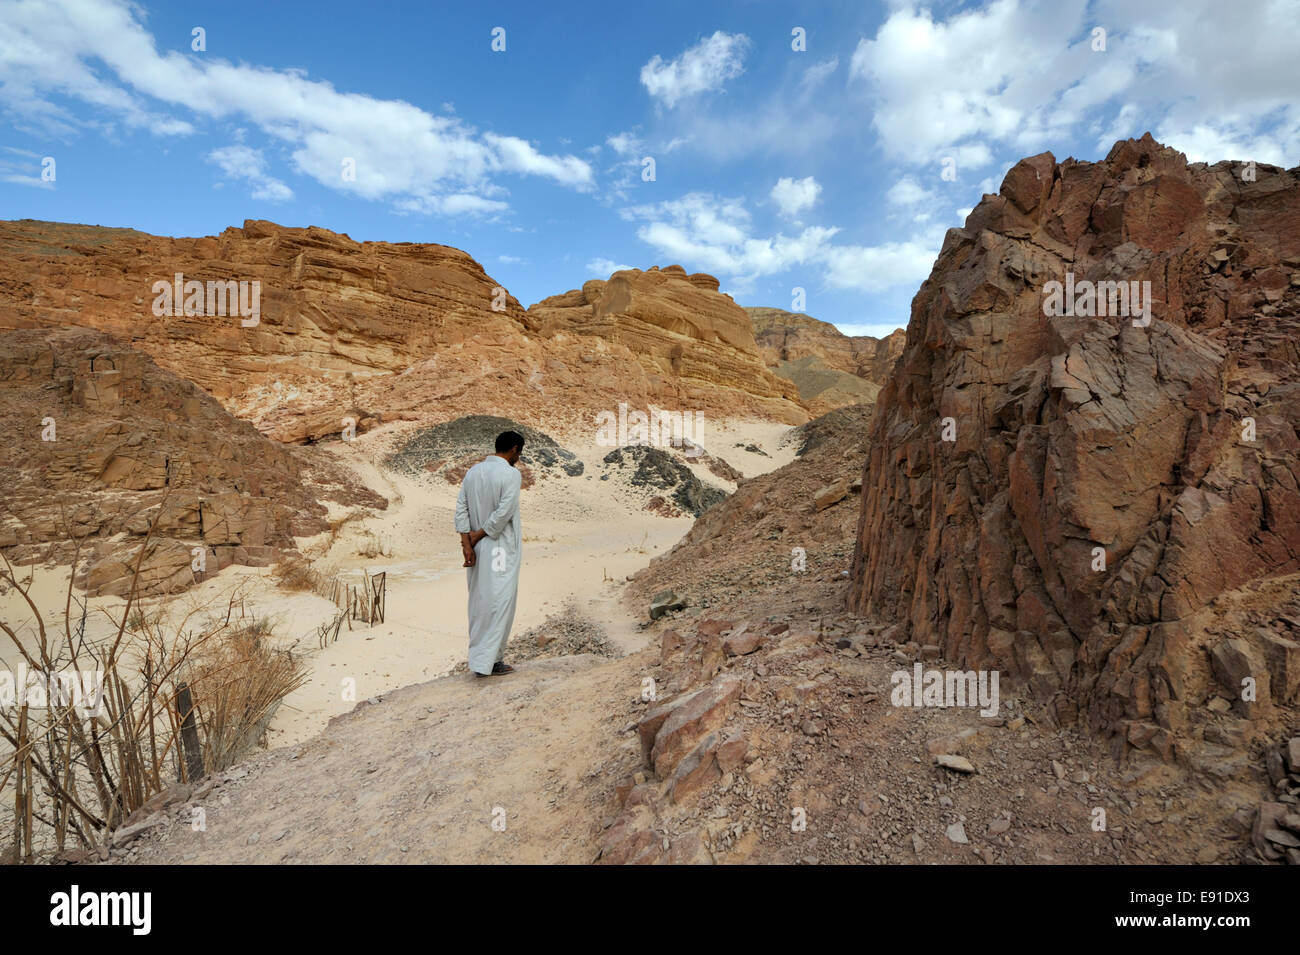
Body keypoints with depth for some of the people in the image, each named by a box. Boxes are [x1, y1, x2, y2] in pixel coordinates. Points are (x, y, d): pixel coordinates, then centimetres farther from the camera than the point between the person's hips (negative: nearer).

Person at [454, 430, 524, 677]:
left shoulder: (473, 471, 8)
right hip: (501, 548, -7)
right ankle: (487, 661, 3)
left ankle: (478, 654, 23)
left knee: (479, 601, 14)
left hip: (477, 548, 7)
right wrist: (478, 535, -8)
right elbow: (504, 513, -19)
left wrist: (468, 542, -1)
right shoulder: (511, 474, -12)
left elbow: (461, 508, 3)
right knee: (500, 603, 1)